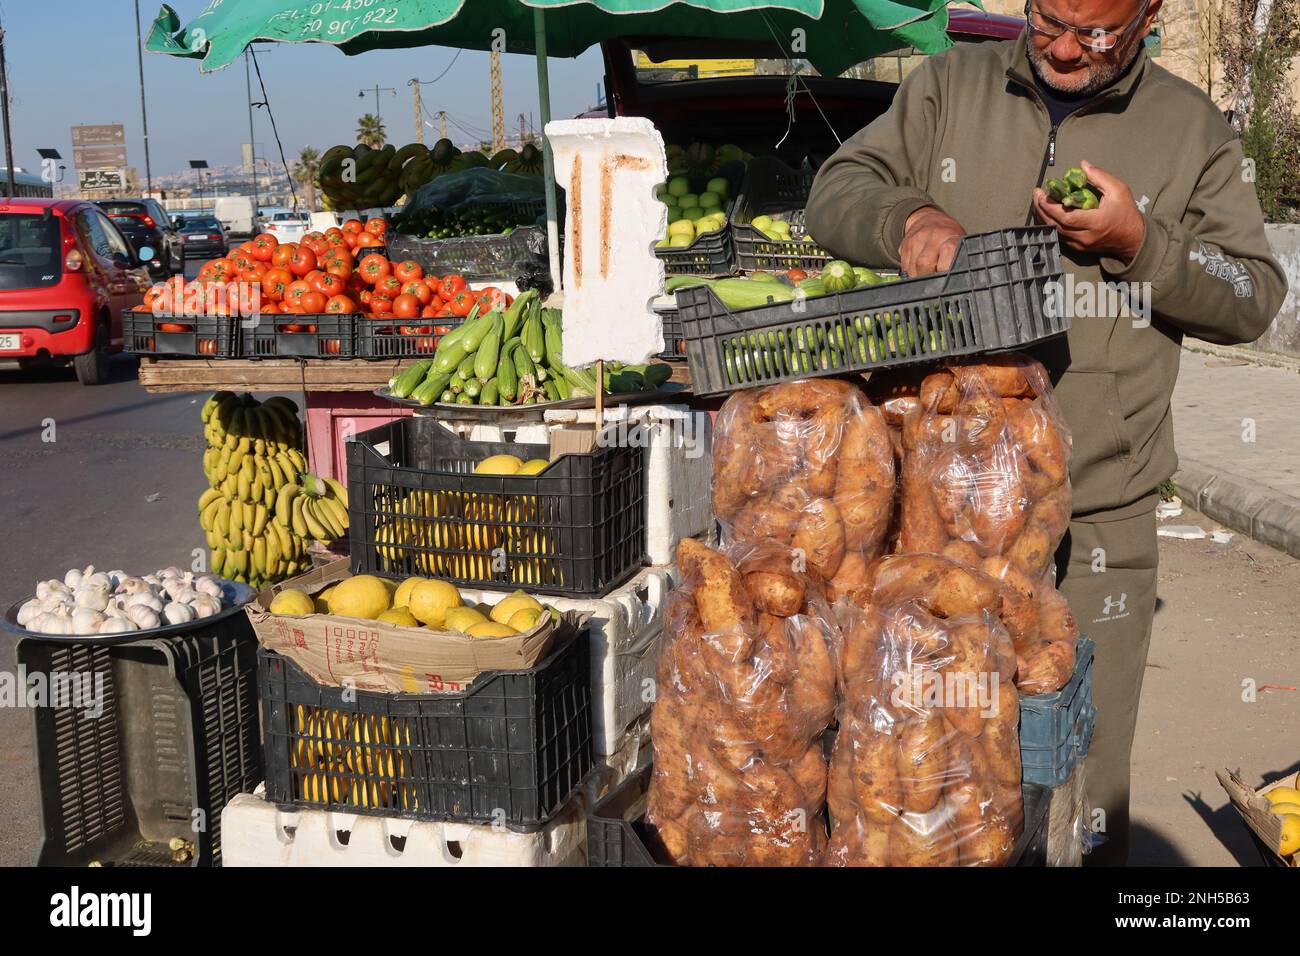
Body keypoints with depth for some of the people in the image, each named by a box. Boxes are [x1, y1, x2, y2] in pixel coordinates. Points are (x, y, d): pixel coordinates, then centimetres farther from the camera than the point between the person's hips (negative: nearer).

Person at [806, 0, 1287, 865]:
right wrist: (909, 218, -17)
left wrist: (1139, 243, -12)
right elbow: (836, 191, 5)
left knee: (1084, 772, 7)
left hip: (1100, 511, 0)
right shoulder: (948, 87, 8)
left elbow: (1254, 298, 5)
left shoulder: (1193, 129, 7)